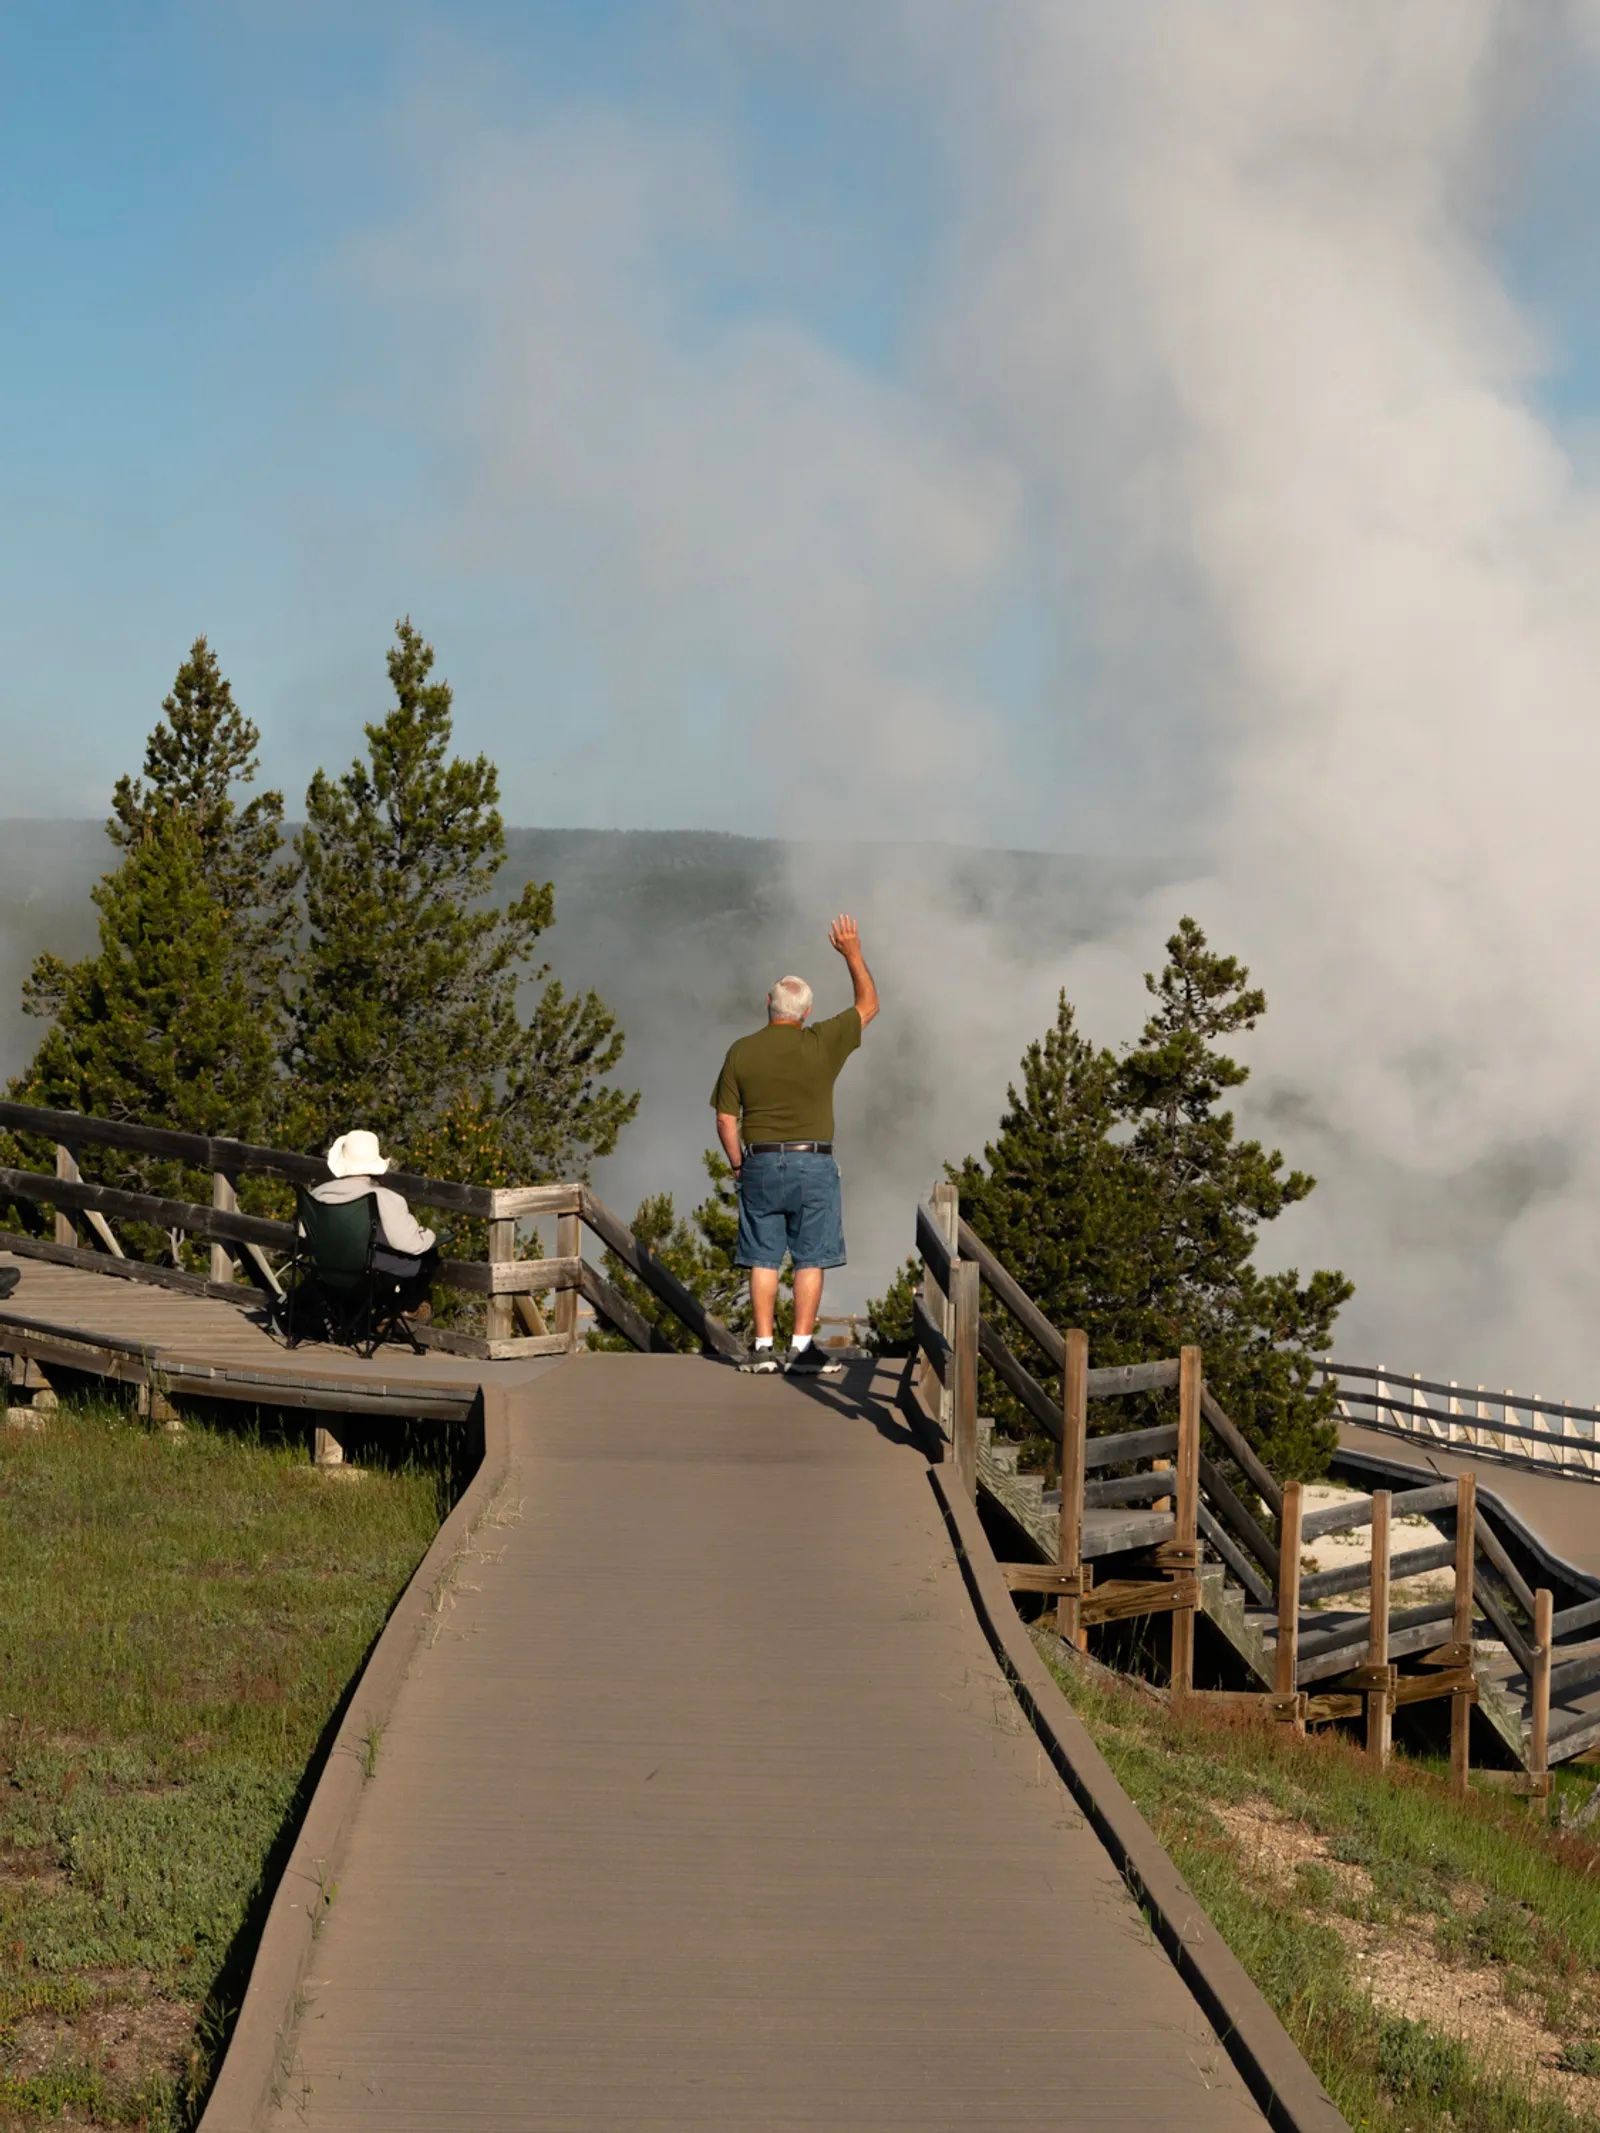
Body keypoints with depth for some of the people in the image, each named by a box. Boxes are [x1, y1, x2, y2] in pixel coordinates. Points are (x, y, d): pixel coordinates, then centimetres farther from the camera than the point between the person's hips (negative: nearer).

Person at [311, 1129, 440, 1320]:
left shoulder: (319, 1193, -11)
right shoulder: (385, 1200, -26)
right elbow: (414, 1244, -22)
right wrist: (429, 1236, 1)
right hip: (378, 1277, -6)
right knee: (429, 1251, 22)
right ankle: (410, 1305, 36)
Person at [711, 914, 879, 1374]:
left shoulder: (741, 1052, -1)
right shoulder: (821, 1044, -6)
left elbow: (725, 1118, 2)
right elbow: (868, 1005, 9)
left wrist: (738, 1165, 14)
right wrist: (852, 952, 16)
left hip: (760, 1164, 2)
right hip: (813, 1164, -2)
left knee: (763, 1260, 6)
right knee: (810, 1260, 2)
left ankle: (764, 1347, 4)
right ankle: (802, 1349, -1)